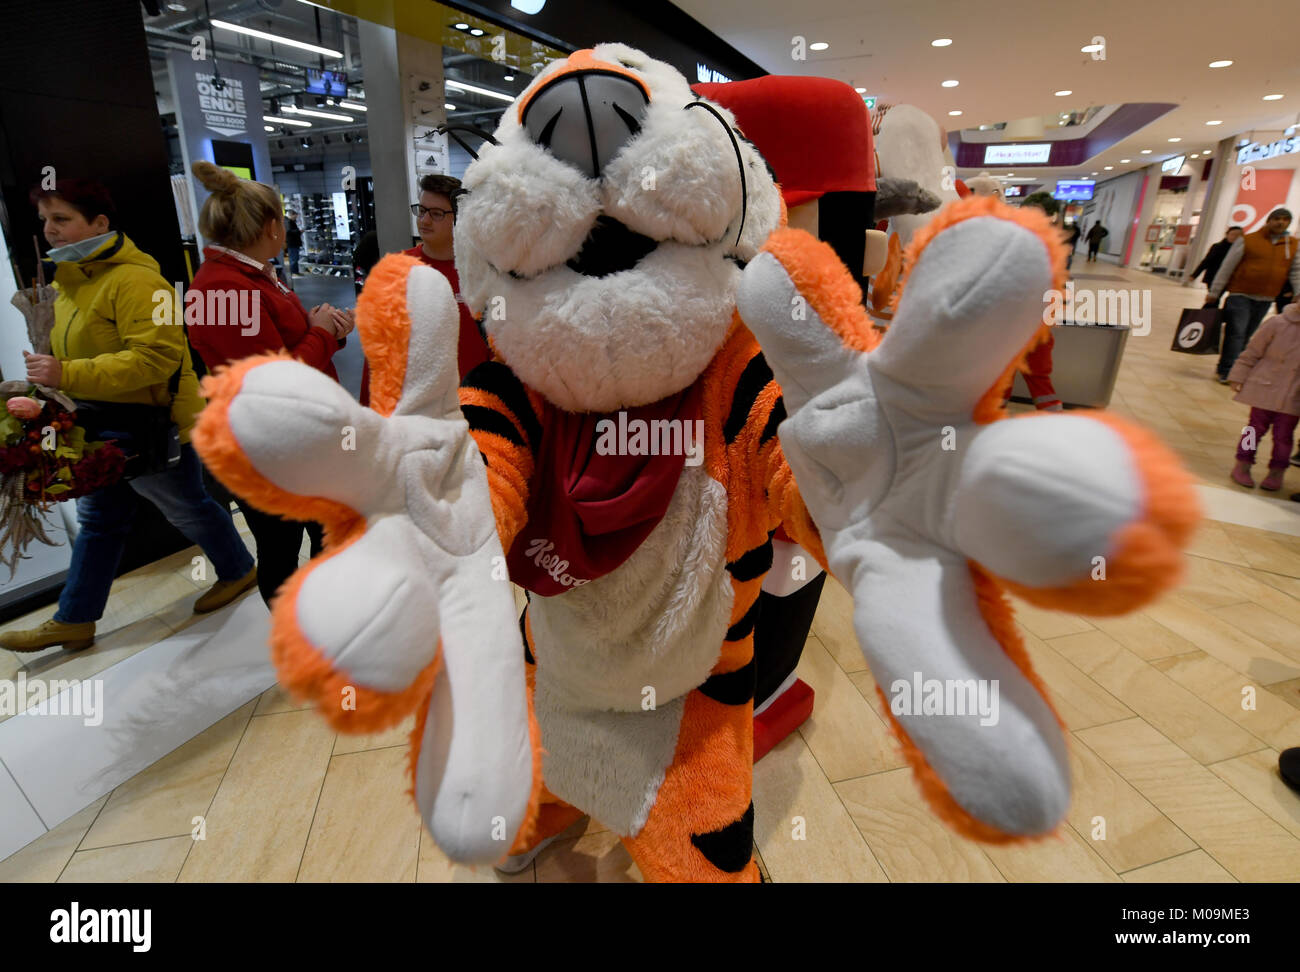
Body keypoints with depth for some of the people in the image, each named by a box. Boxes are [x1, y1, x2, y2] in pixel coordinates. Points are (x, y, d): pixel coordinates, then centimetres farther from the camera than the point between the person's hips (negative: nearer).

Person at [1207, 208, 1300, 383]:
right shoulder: (1247, 240, -2)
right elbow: (1226, 268, -2)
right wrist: (1214, 293, -4)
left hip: (1265, 299, 5)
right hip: (1240, 295, -4)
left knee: (1246, 336, 8)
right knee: (1236, 333, -10)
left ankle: (1225, 369, 15)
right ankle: (1225, 371, -9)